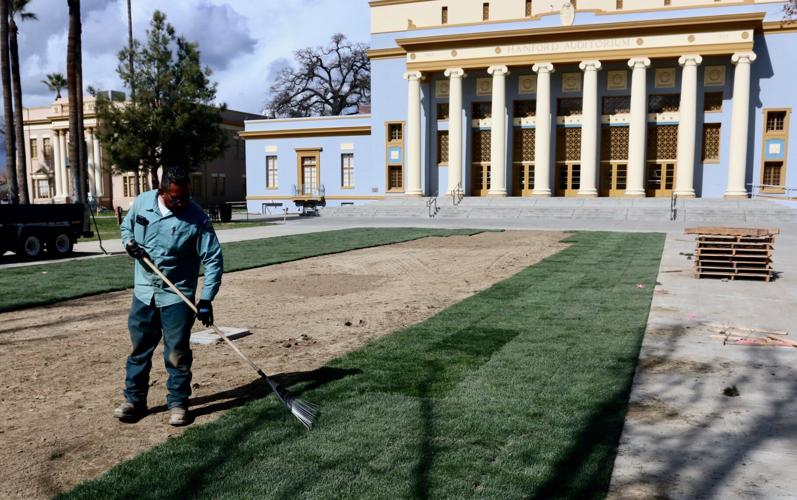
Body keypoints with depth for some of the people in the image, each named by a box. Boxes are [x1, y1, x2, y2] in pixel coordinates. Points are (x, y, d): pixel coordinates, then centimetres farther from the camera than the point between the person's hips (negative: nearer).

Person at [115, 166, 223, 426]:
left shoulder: (197, 219, -17)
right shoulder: (141, 202, -4)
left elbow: (214, 260, -15)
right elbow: (126, 227, 16)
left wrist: (206, 299, -19)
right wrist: (129, 243, -8)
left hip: (178, 296, -4)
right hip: (144, 292, 4)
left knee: (177, 353, 2)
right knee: (139, 348, 12)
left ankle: (178, 403, 17)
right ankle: (134, 400, 26)